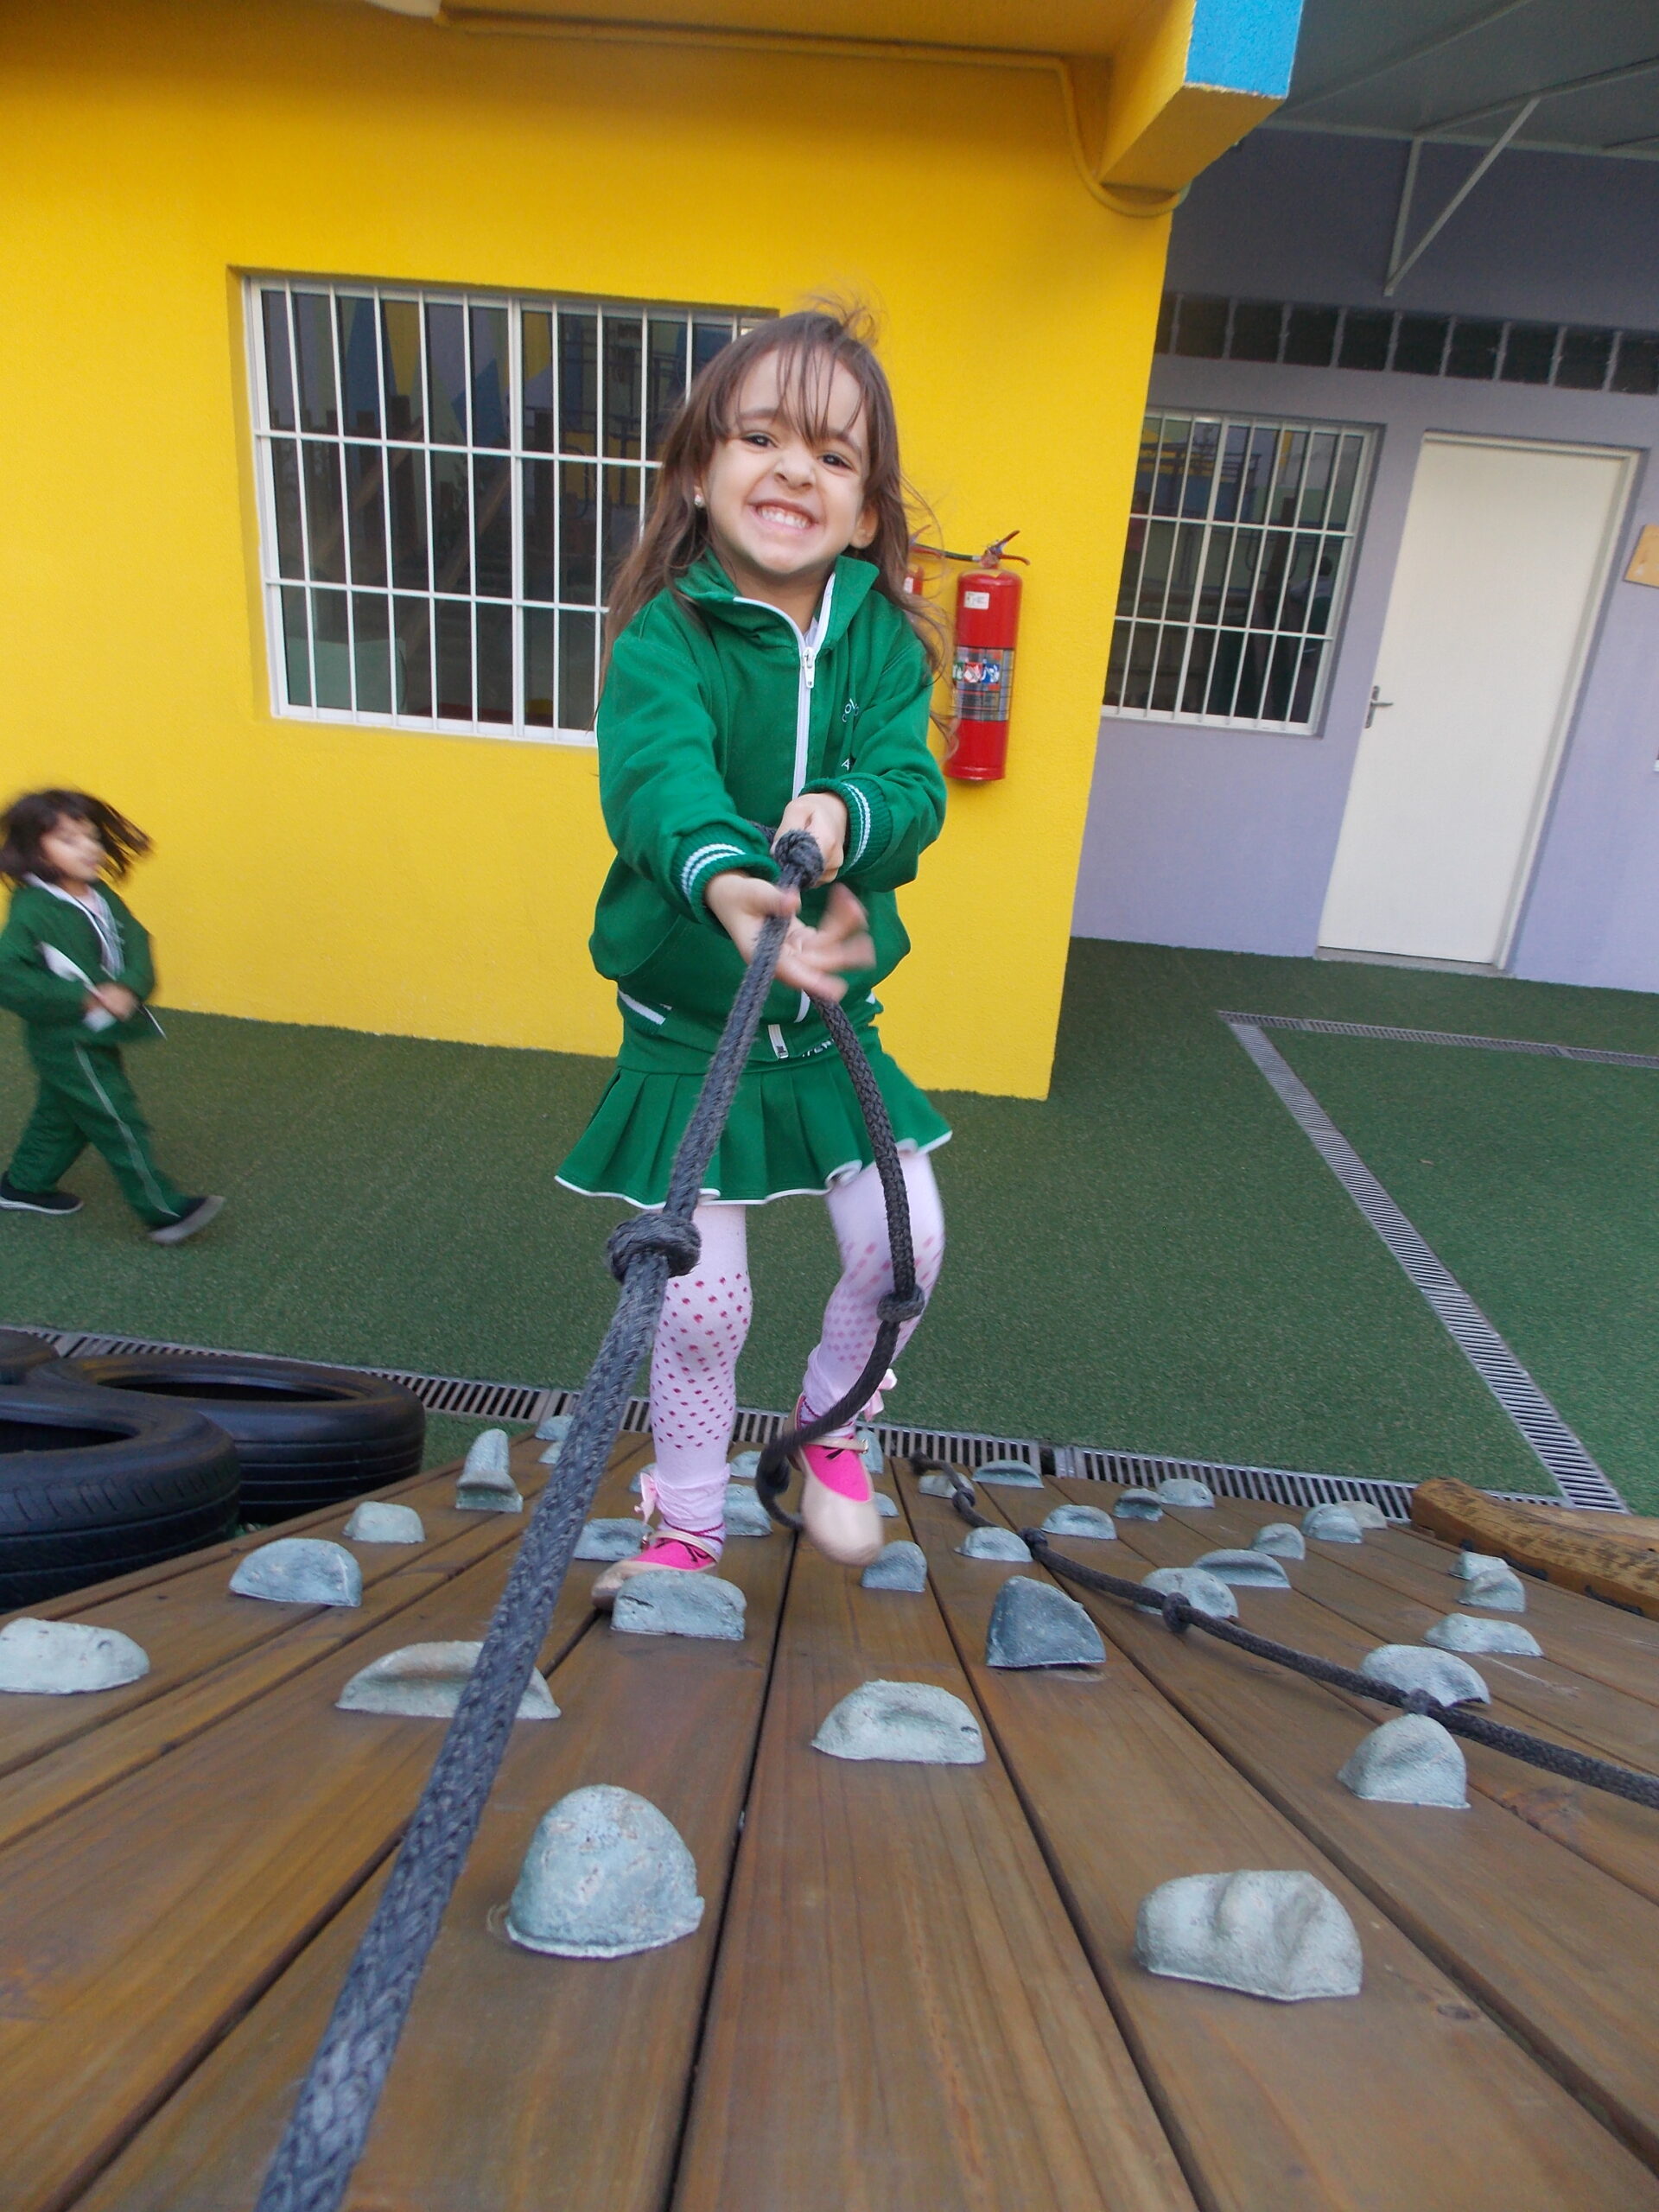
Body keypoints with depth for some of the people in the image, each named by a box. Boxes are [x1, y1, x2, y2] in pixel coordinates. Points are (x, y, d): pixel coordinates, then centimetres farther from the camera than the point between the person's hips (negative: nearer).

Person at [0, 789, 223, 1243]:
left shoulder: (101, 897, 2)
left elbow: (135, 944, -2)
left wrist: (128, 987, -23)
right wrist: (84, 998, -27)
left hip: (100, 1036, 8)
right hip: (66, 1041, -8)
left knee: (64, 1114, 24)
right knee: (118, 1122, -6)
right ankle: (164, 1211, -1)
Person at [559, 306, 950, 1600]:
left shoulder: (885, 641, -1)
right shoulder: (665, 633, -13)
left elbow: (914, 788, -14)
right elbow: (657, 772, -32)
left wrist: (847, 812, -38)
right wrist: (721, 873, -54)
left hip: (833, 1022, 3)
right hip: (689, 1031, -3)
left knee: (904, 1242, 0)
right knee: (702, 1303, 4)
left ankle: (832, 1425, 33)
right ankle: (688, 1524, 31)